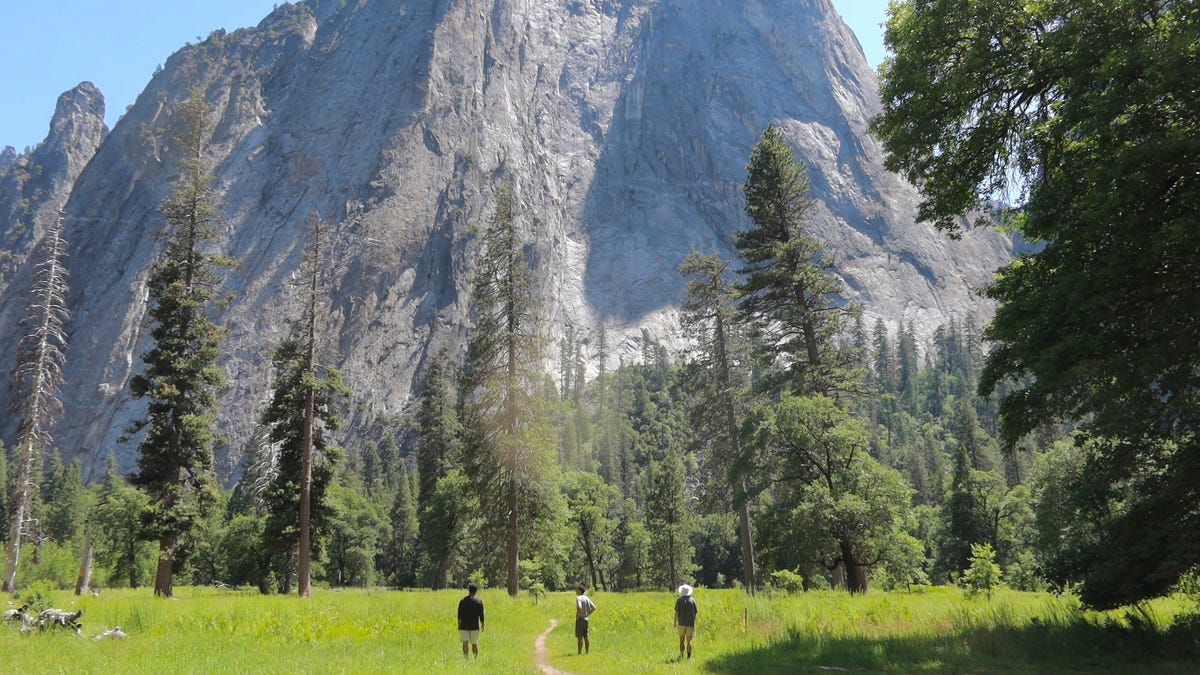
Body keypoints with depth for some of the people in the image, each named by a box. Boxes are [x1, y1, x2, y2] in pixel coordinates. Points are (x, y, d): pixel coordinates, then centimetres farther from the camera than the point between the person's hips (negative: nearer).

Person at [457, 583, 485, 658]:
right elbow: (481, 615, 0)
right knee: (475, 643, 12)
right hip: (475, 626, 0)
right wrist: (482, 625, 10)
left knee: (465, 643, -4)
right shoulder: (479, 601, -2)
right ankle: (476, 658, 14)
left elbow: (459, 615, 0)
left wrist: (459, 625, 7)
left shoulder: (462, 601, -1)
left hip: (464, 626, 0)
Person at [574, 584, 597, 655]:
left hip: (580, 619, -8)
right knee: (586, 636, 13)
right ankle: (588, 651, 16)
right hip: (586, 619, 8)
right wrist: (587, 614, 10)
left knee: (580, 636, -4)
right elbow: (594, 608, 10)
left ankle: (579, 652, -3)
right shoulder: (587, 598, 10)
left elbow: (579, 608, -29)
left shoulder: (578, 598, -14)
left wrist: (577, 616, -16)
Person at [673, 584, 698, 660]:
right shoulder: (692, 600, -3)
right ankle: (689, 657, 0)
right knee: (689, 641, 5)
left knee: (682, 640, 13)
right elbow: (696, 612, 0)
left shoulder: (679, 600, -5)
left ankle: (681, 655, 7)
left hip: (681, 623, 0)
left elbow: (676, 612, -7)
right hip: (690, 623, 0)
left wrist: (675, 623, 0)